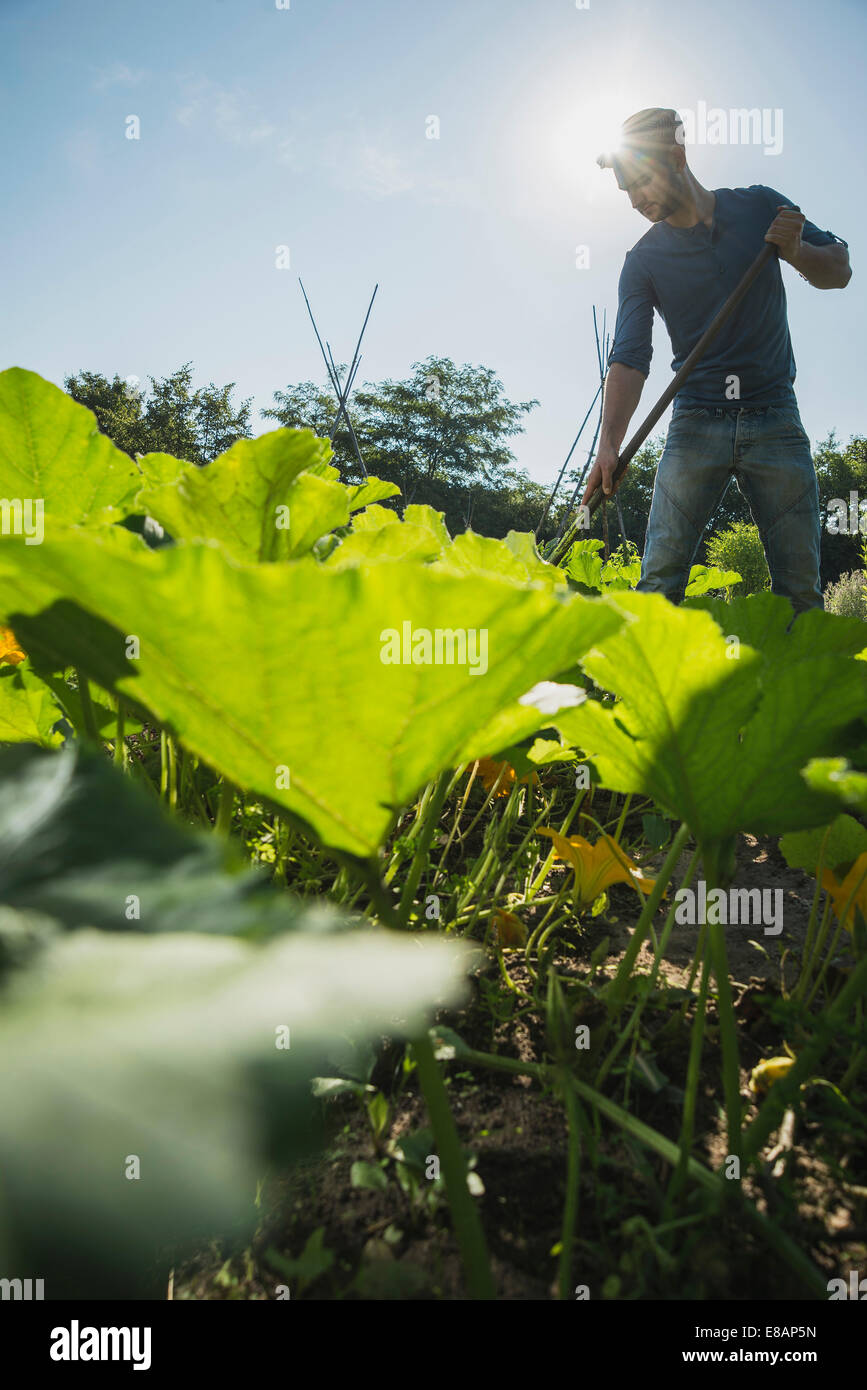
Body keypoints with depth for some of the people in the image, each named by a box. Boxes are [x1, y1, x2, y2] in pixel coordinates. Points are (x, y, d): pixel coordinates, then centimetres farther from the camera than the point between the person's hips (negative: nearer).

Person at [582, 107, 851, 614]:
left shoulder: (760, 206, 8)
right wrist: (610, 443, -22)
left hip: (775, 420, 1)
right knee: (659, 582, -14)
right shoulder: (644, 260, 4)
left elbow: (839, 270, 14)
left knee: (800, 590, -5)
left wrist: (794, 251, -9)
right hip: (696, 424, -1)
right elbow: (630, 357, -7)